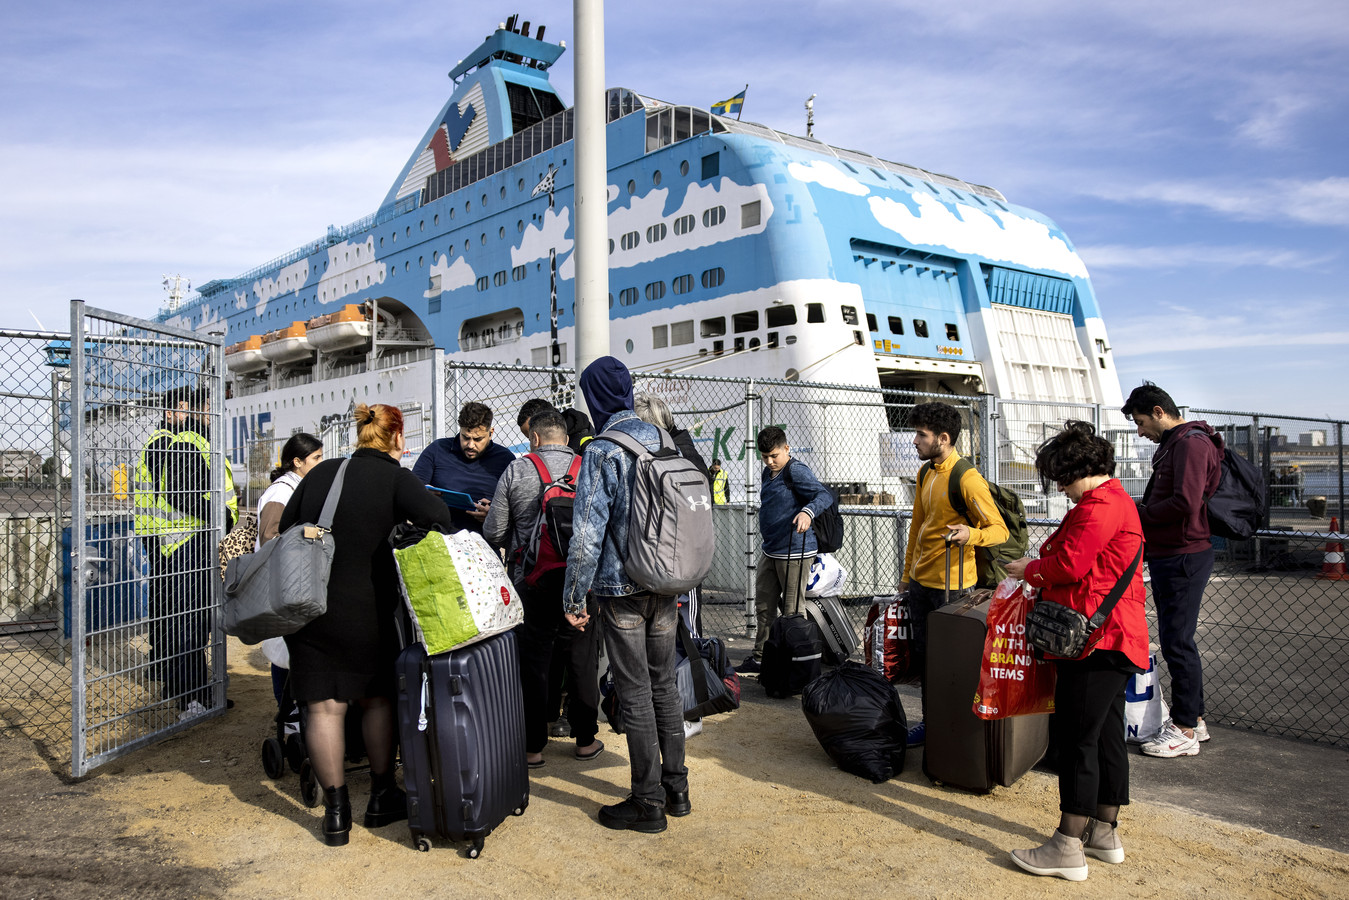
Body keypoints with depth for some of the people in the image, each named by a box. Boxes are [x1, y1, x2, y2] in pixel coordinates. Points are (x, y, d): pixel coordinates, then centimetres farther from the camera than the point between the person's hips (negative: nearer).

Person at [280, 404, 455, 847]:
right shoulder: (395, 477, -7)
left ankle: (336, 812, 13)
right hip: (364, 608, -3)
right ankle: (382, 797, 25)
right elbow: (437, 516, -23)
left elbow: (284, 526, 13)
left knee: (324, 705, 7)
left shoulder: (320, 472, 8)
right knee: (378, 697, 15)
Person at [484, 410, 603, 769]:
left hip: (531, 580, -1)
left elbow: (493, 534, -1)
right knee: (582, 660, 12)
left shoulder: (515, 471, -2)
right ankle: (585, 739, 23)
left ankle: (532, 746, 15)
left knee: (532, 662, 9)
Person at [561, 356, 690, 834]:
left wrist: (573, 597, -8)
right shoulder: (663, 439, 6)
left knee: (635, 695, 2)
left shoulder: (601, 452, -14)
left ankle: (648, 803, 12)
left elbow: (587, 534, -17)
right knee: (664, 685, 16)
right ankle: (676, 789, 25)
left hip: (622, 589, -7)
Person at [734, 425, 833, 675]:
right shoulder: (768, 473, 14)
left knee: (792, 611, -1)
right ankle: (760, 657, 25)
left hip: (794, 552, -9)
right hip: (769, 551, 9)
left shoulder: (797, 471, -13)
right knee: (764, 606, 14)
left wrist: (807, 511, -46)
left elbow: (825, 495, -26)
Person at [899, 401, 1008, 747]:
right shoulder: (928, 475, 12)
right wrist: (908, 574, 22)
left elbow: (999, 530, -16)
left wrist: (971, 534, -37)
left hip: (949, 585, -8)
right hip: (921, 582, 8)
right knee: (923, 654, 14)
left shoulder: (967, 479, -16)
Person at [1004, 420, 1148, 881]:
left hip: (1096, 637, -11)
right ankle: (1104, 834, 26)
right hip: (1114, 636, 11)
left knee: (1076, 739, -7)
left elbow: (1068, 565, -19)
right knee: (1106, 735, 16)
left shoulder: (1100, 505, -15)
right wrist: (1039, 569, 10)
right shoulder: (1117, 499, 20)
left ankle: (1068, 848, -2)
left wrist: (1029, 569, -2)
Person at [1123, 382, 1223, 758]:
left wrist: (1139, 512, -13)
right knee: (1176, 638, 15)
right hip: (1167, 555, 10)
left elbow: (1186, 503, -25)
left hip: (1184, 556, -10)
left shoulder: (1191, 443, -15)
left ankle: (1184, 730, 3)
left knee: (1177, 641, -5)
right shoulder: (1171, 445, 18)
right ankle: (1194, 719, 26)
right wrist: (1140, 514, 5)